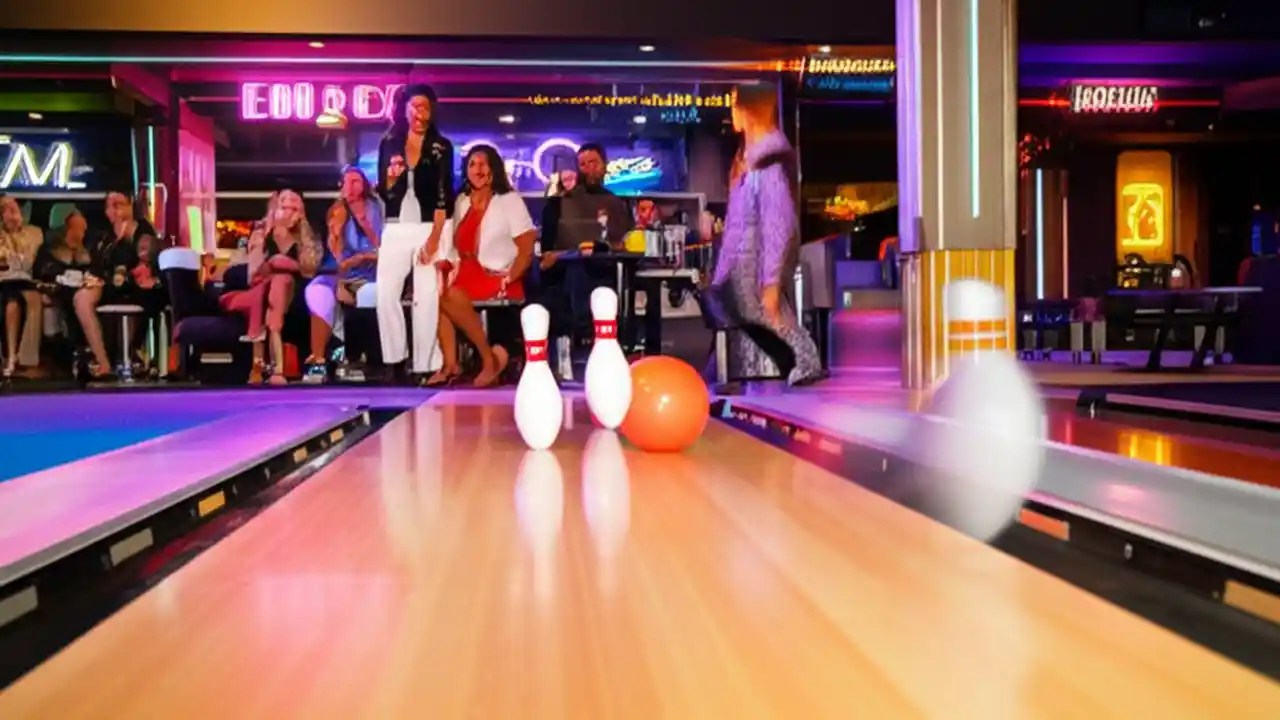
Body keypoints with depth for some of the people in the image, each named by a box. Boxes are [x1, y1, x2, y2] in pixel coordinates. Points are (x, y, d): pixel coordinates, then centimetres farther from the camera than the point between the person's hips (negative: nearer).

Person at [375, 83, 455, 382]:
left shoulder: (441, 146, 1)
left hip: (430, 228, -3)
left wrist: (434, 238, -13)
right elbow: (383, 193, 9)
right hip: (396, 229, 3)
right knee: (385, 295, -6)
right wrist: (391, 178, -14)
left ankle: (426, 365, -1)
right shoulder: (389, 143, 8)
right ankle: (396, 359, 3)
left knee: (427, 297, -5)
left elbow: (444, 196, -5)